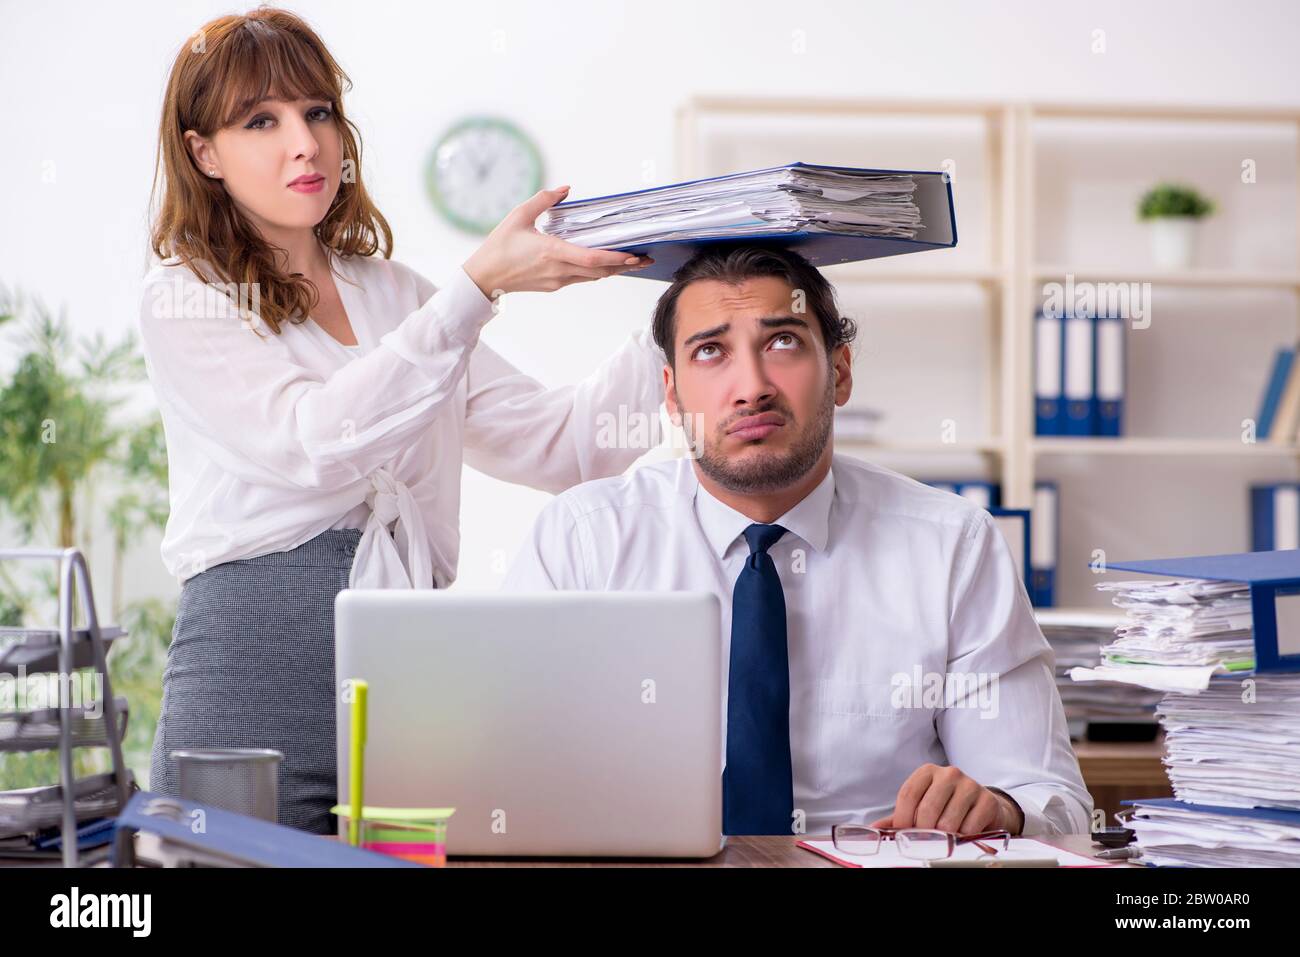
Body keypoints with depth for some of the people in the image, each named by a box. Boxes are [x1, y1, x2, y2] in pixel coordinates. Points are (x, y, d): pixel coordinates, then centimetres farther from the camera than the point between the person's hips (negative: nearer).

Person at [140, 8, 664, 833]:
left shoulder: (396, 294, 17)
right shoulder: (186, 301, 1)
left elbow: (554, 444, 9)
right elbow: (316, 442, -17)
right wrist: (479, 286, -21)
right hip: (257, 668, -4)